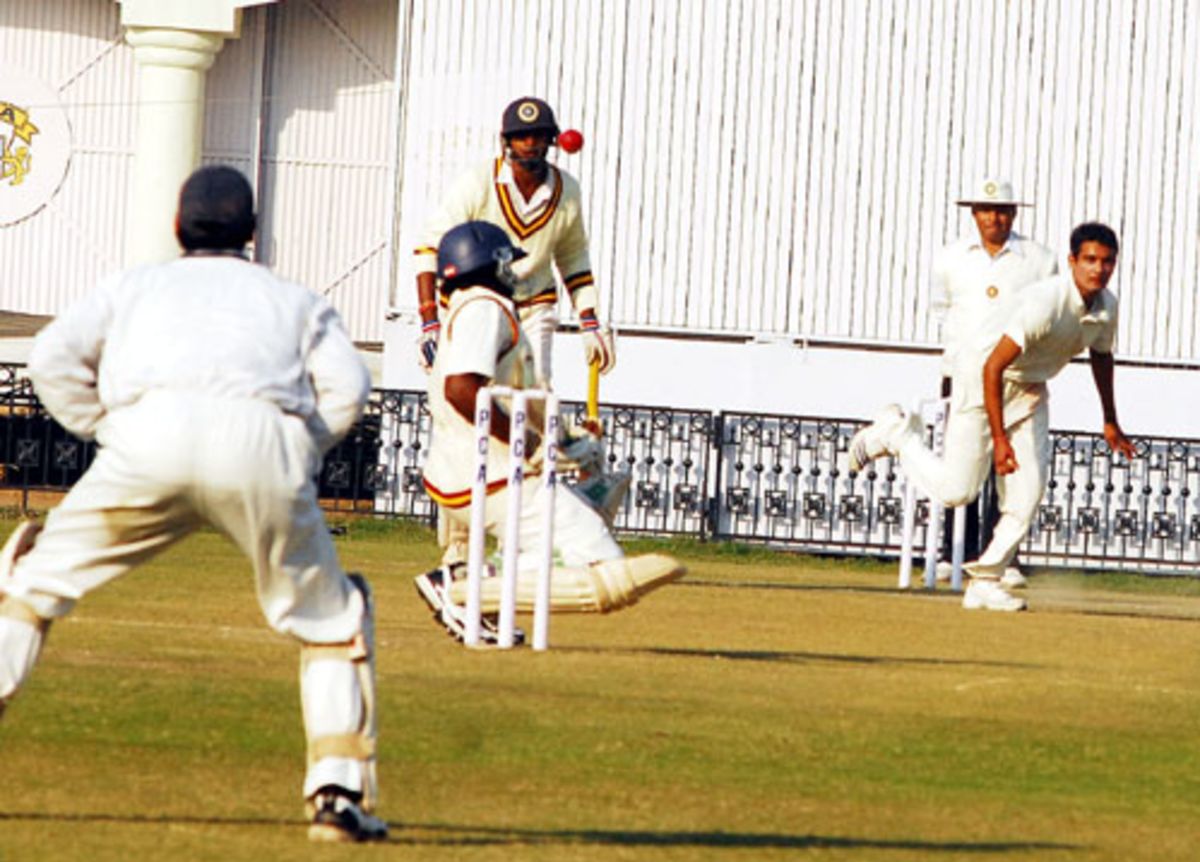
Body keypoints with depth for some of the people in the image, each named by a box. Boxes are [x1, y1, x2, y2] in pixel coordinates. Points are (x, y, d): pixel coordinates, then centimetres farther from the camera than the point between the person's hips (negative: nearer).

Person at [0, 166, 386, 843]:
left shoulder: (138, 285, 33)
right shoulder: (295, 300, 33)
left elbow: (55, 356, 16)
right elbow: (347, 385, 13)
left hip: (149, 431, 0)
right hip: (265, 442, 0)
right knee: (331, 617, 18)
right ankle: (338, 792, 6)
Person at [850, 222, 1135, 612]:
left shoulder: (1106, 306, -8)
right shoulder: (1045, 302, -32)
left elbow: (1100, 355, 15)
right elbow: (993, 368, -31)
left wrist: (1110, 422, 24)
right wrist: (999, 439, -34)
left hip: (1030, 391, 7)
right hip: (983, 378, -7)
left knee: (1027, 492, -6)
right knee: (956, 489, -7)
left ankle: (984, 582, 4)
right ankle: (896, 432, 17)